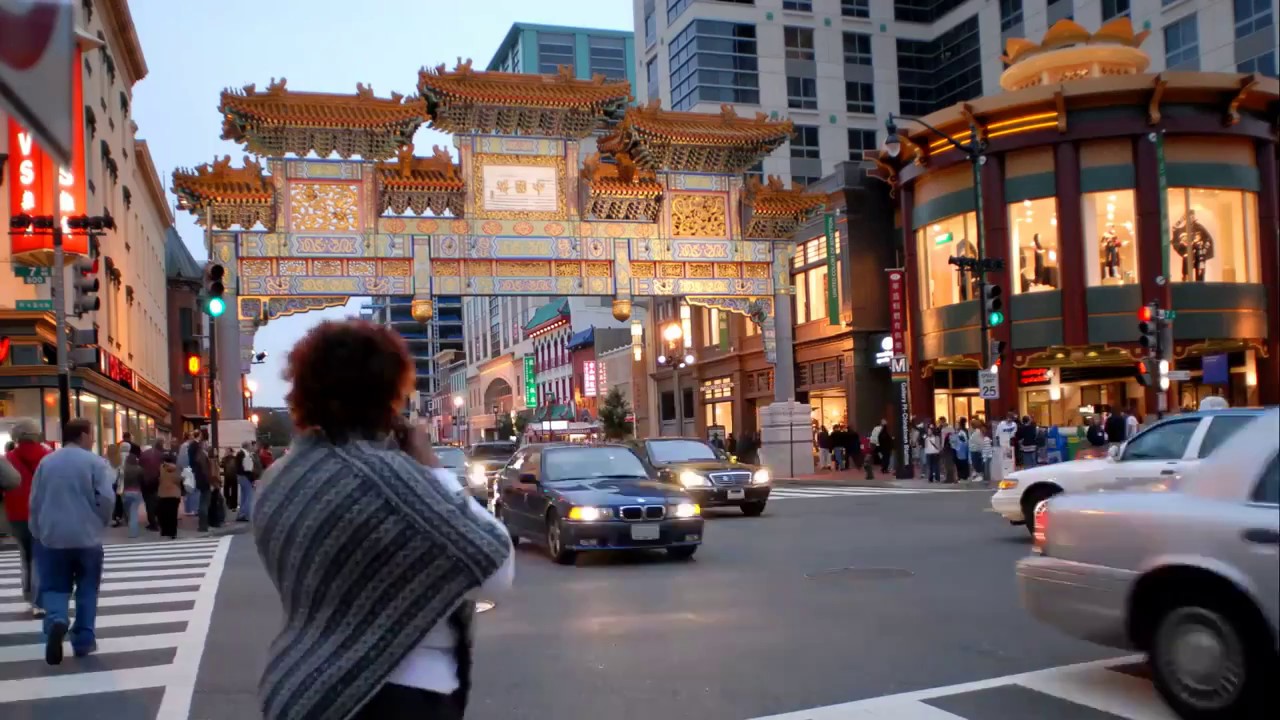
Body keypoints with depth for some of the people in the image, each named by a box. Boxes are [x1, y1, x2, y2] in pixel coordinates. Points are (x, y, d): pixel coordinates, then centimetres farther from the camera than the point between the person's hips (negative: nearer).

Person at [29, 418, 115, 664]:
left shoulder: (46, 461, 4)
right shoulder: (95, 462, -6)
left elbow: (34, 500, 8)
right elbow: (107, 499, -12)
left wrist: (37, 532, 19)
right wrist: (101, 522, 8)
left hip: (51, 537, 2)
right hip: (87, 537, -2)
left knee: (54, 588, 9)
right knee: (87, 589, 12)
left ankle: (56, 621, -20)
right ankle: (83, 640, 12)